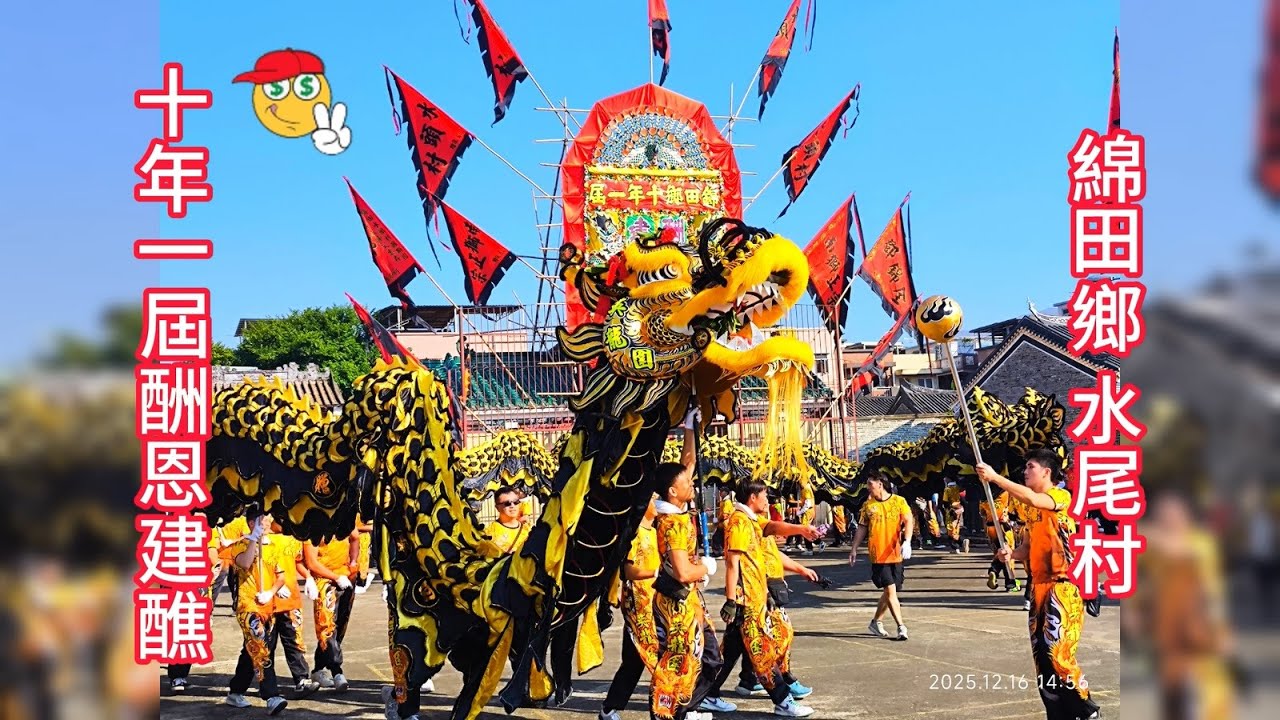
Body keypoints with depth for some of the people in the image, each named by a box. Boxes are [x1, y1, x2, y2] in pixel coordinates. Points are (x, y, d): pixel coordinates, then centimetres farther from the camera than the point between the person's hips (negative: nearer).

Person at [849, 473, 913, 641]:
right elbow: (862, 528, 12)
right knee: (890, 590, -10)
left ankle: (876, 622, 26)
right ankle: (901, 626, -6)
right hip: (878, 555, -1)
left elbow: (908, 521, -5)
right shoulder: (868, 505, 5)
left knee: (889, 592, 8)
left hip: (895, 554, 1)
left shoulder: (899, 501, 1)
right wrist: (854, 549, 8)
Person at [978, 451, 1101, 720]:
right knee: (1041, 657, 7)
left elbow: (1032, 498, -29)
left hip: (1063, 587, -8)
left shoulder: (1061, 496, -8)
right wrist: (1010, 554, -2)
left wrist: (994, 477, -26)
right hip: (1039, 587, 8)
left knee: (1058, 654, -12)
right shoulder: (1032, 508, 16)